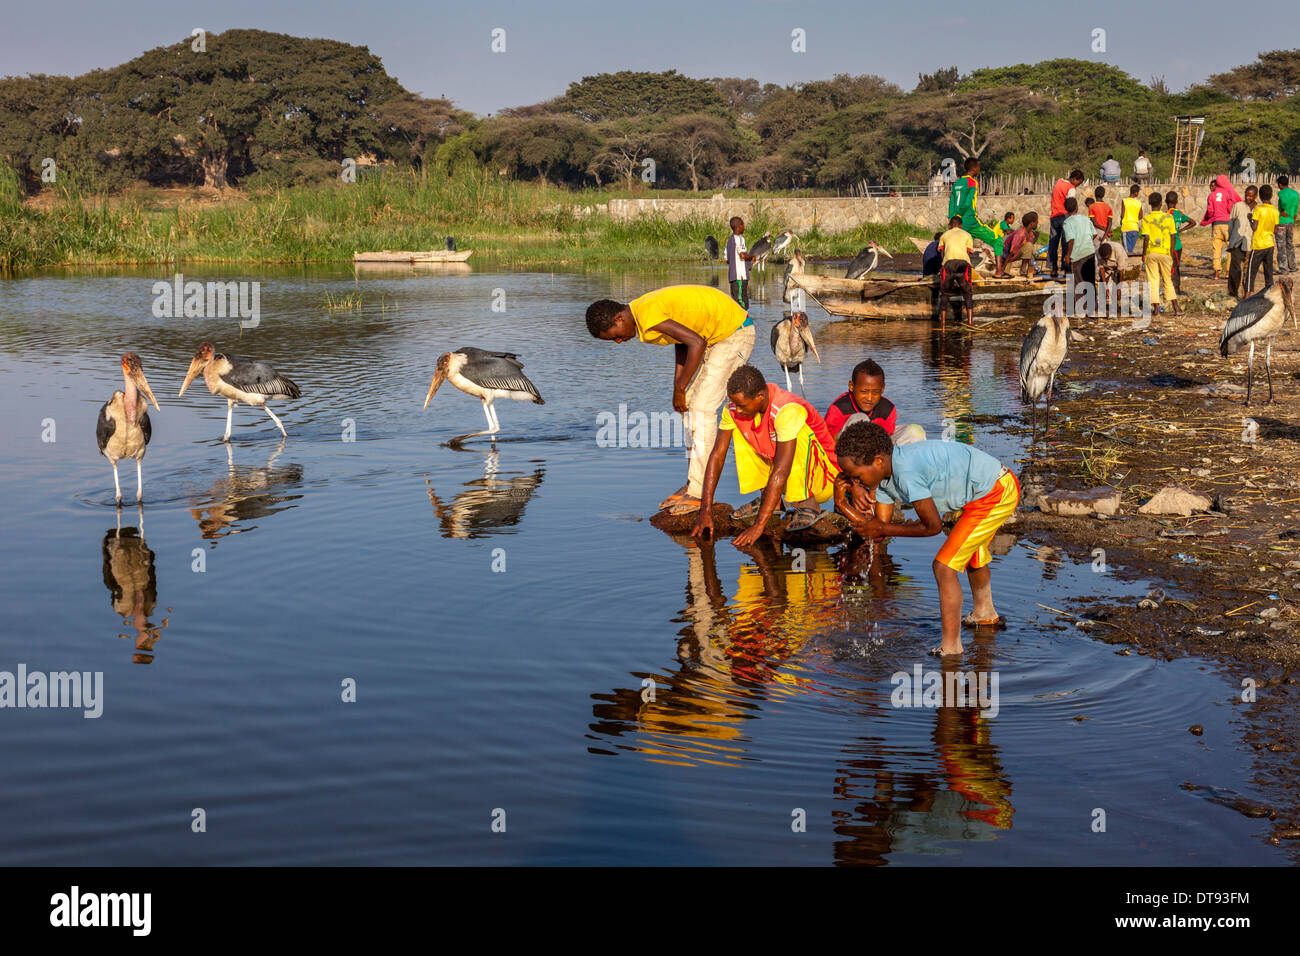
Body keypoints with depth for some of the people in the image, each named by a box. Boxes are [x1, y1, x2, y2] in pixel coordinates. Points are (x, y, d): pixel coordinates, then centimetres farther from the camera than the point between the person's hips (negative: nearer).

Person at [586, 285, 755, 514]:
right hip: (716, 335, 10)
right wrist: (677, 384, 2)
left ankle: (700, 492, -10)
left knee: (703, 407, -12)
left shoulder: (648, 317, -26)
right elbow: (683, 340, 12)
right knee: (691, 403, 8)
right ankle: (693, 484, 12)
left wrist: (680, 388, -22)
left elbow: (697, 343, -31)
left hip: (735, 334, -10)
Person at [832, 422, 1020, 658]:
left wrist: (882, 529, -14)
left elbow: (933, 525, -21)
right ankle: (985, 614, 59)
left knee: (944, 566, -12)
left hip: (995, 493, -10)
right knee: (972, 554, 33)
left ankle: (950, 649, -8)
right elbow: (880, 527, -2)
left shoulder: (906, 473, -32)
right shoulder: (883, 475, -3)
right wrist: (843, 505, -15)